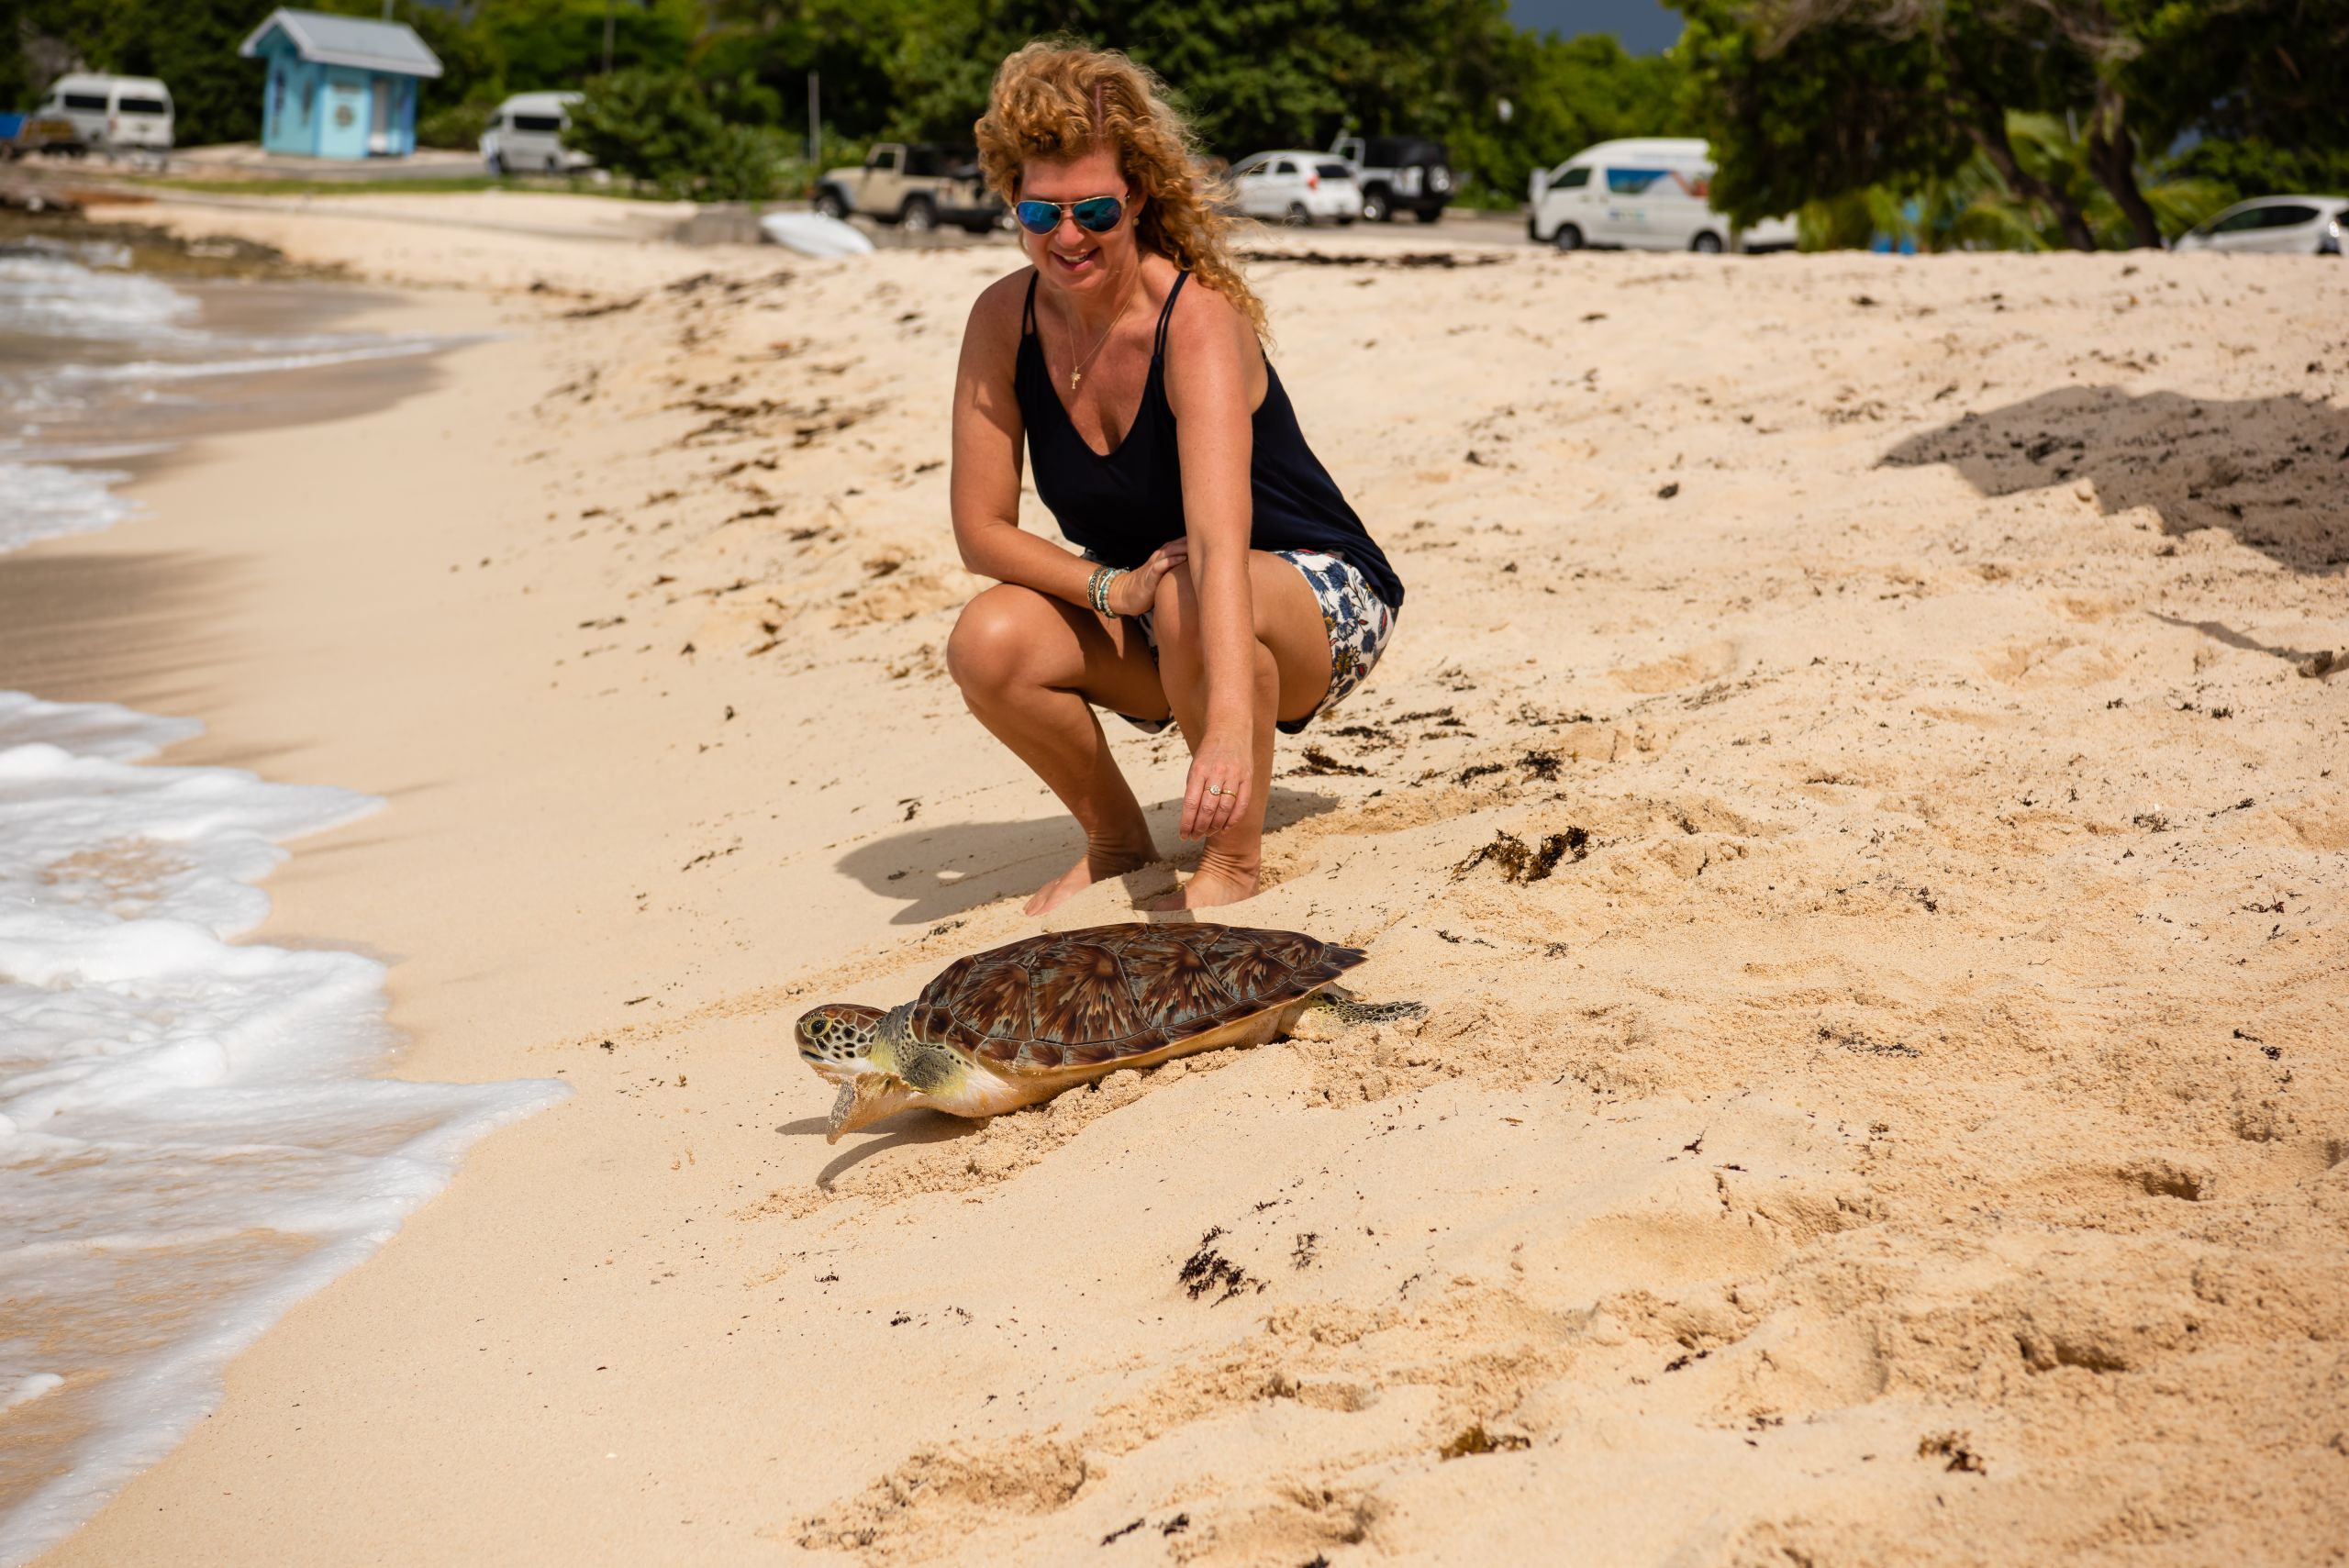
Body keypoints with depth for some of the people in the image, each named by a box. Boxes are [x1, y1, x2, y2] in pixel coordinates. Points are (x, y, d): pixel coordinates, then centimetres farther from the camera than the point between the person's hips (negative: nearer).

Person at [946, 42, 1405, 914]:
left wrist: (1230, 727, -54)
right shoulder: (1006, 319, -11)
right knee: (989, 644, -23)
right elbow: (981, 530, -8)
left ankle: (1234, 858, -13)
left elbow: (1220, 539, -42)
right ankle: (1116, 841, 4)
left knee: (1188, 607, -38)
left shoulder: (1196, 318, -28)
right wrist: (1108, 587, -25)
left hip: (1318, 602, -5)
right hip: (1140, 621, 5)